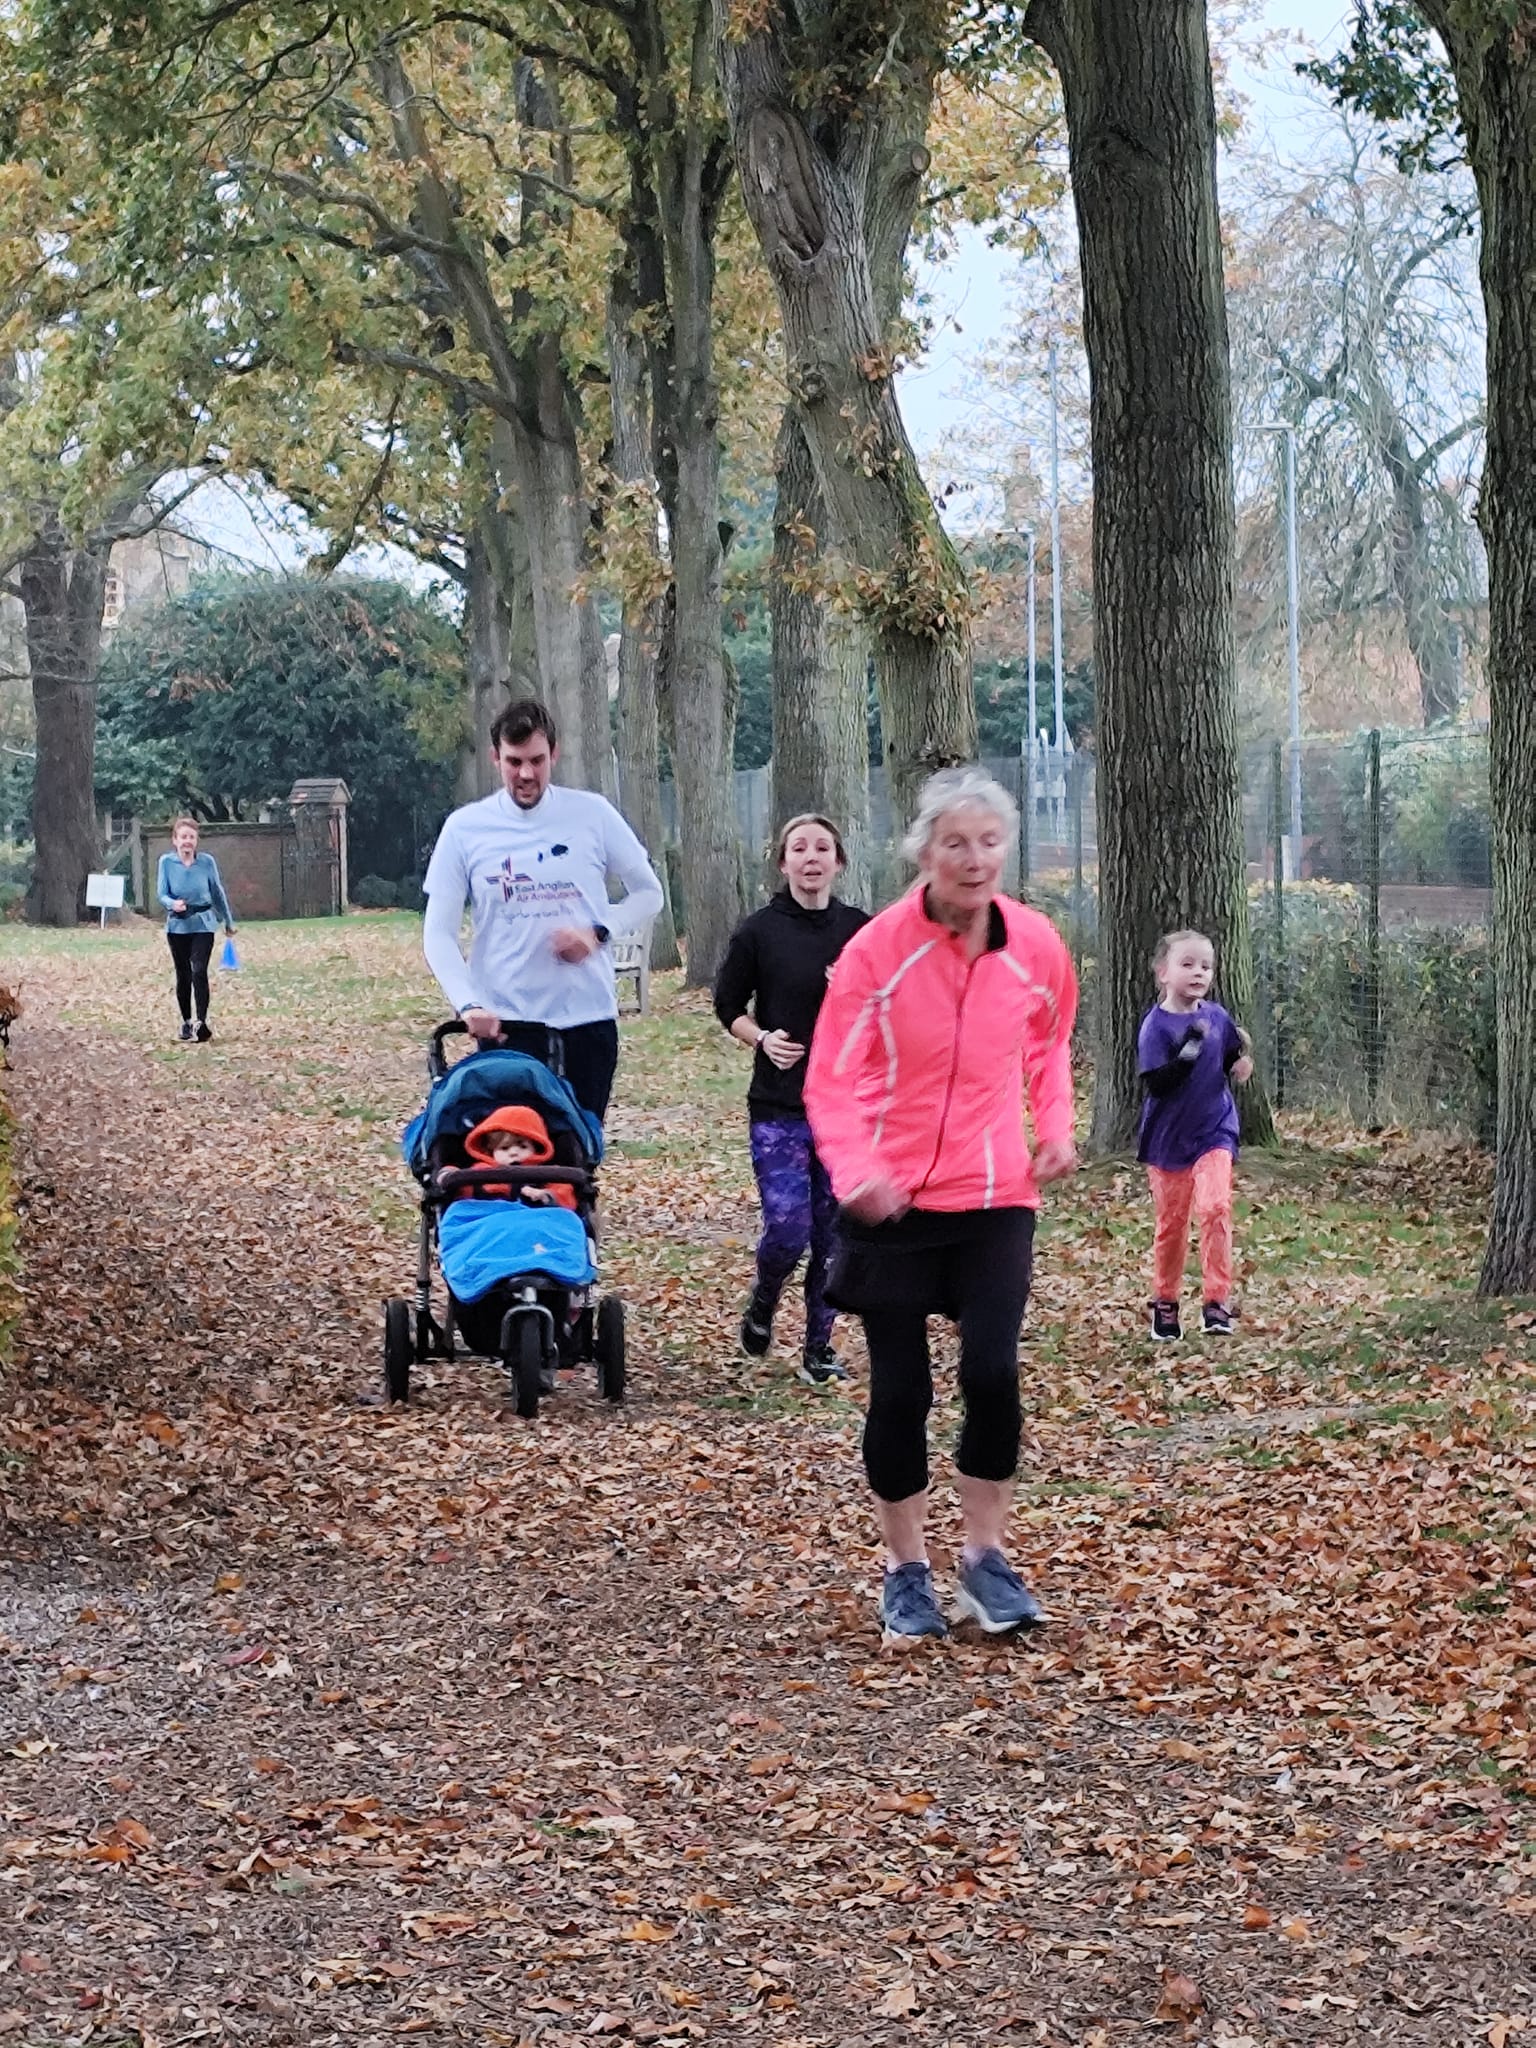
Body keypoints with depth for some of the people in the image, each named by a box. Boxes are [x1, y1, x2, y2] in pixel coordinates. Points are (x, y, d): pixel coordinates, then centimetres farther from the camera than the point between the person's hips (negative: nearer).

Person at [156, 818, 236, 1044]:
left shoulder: (207, 861, -4)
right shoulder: (166, 862, -5)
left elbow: (218, 892, 7)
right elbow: (161, 893, -7)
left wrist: (229, 922, 16)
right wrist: (172, 904, -31)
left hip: (203, 924, -1)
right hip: (177, 925, 1)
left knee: (199, 971, -16)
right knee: (183, 975, 9)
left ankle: (202, 1022, -16)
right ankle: (186, 1022, 23)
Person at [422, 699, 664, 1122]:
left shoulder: (593, 814, 1)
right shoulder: (465, 827, -1)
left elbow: (648, 893, 10)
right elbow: (438, 934, 0)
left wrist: (599, 932, -9)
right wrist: (468, 1003, -16)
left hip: (588, 1020, 1)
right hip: (506, 1026, -1)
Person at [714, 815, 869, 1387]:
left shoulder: (861, 930, 1)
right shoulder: (759, 930, -3)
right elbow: (728, 1004, 7)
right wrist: (761, 1039, -10)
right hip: (779, 1108, -2)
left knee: (833, 1234, 5)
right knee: (787, 1230, -10)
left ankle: (819, 1348, 18)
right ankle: (763, 1301, 22)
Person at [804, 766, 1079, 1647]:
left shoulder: (1036, 945, -1)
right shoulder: (879, 949, -11)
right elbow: (832, 1078, -10)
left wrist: (1055, 1128, 1)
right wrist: (855, 1169, -26)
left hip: (995, 1197, 2)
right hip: (894, 1203, -2)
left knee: (993, 1372, -10)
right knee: (900, 1388, 3)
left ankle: (986, 1559, 10)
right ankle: (906, 1571, 20)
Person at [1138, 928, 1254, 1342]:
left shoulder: (1217, 1017, 0)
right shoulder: (1156, 1026, -13)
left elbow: (1232, 1067, 13)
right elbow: (1156, 1083, -21)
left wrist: (1241, 1061, -9)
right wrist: (1187, 1052, -32)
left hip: (1214, 1132, 2)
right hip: (1169, 1138, -2)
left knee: (1215, 1207, -17)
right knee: (1171, 1223, 9)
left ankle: (1218, 1300, -11)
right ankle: (1164, 1303, 27)